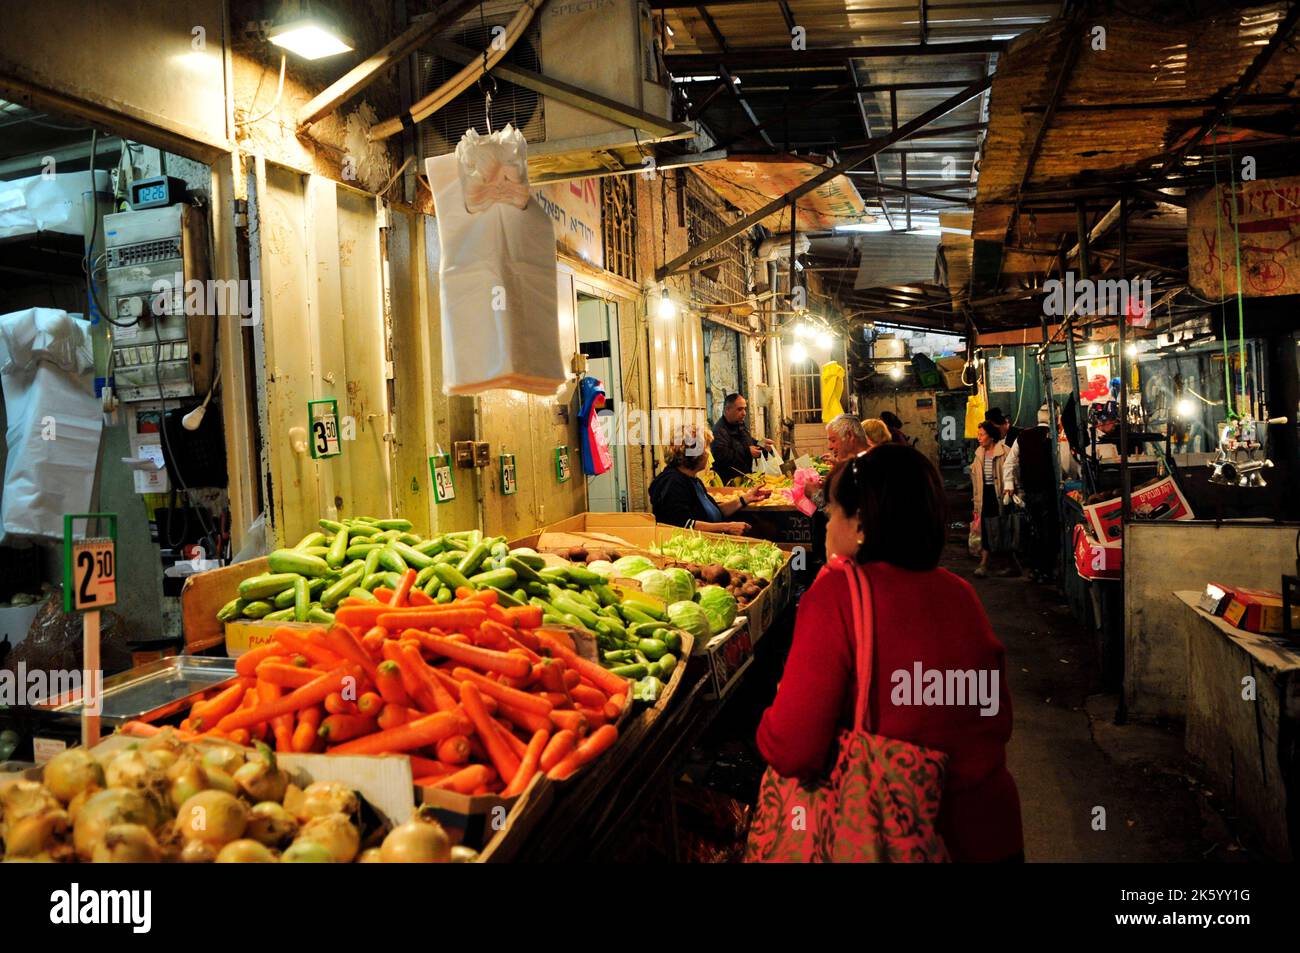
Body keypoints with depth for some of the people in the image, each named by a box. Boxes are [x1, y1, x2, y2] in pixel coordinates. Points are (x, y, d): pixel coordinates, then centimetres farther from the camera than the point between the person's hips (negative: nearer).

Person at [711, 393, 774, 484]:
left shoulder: (741, 426, 16)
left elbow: (751, 442, 30)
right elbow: (721, 456, -30)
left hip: (745, 477, 9)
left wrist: (762, 445, 7)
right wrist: (747, 452, -24)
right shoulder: (719, 430, -17)